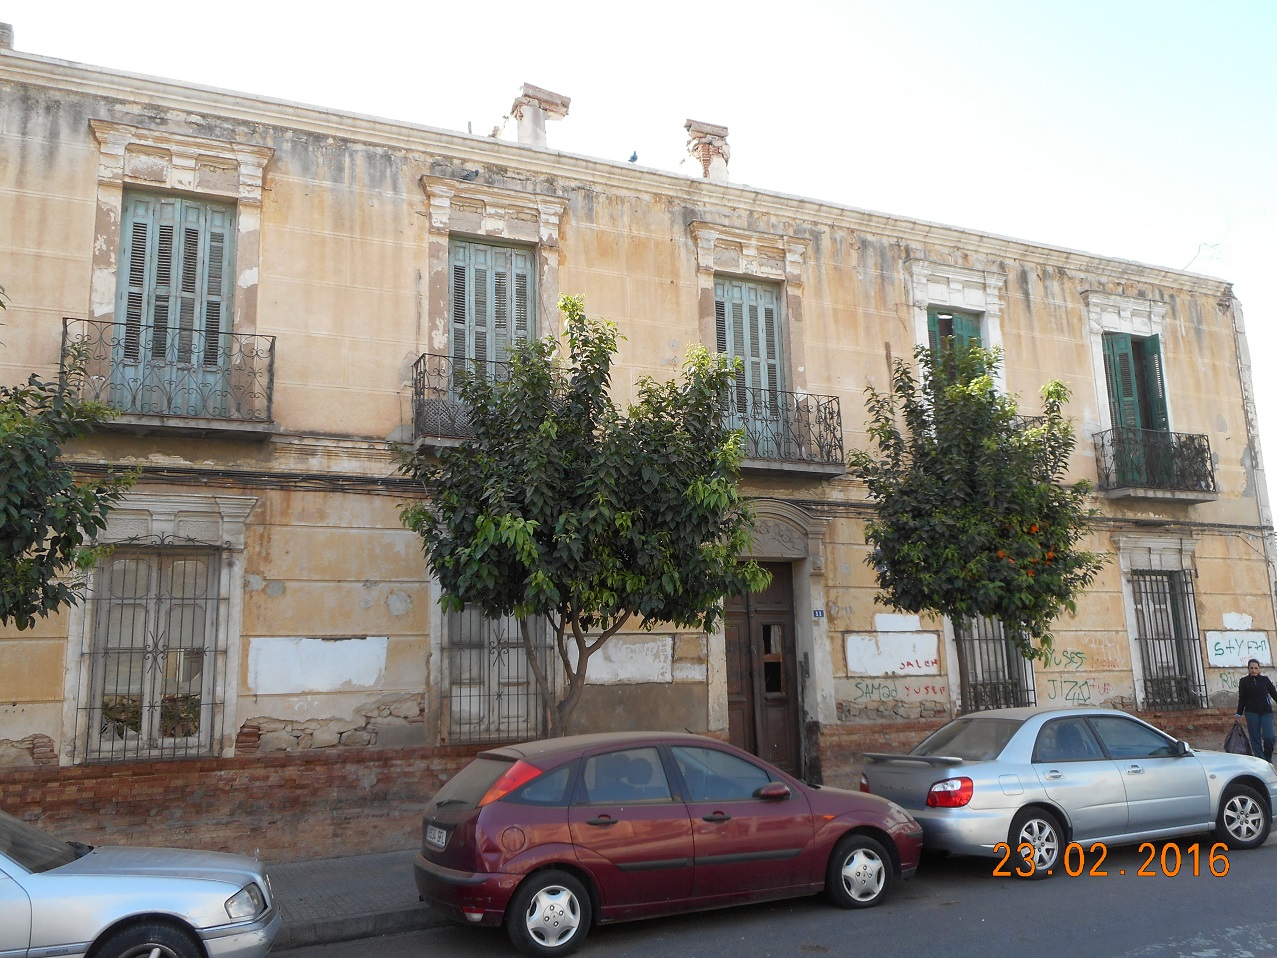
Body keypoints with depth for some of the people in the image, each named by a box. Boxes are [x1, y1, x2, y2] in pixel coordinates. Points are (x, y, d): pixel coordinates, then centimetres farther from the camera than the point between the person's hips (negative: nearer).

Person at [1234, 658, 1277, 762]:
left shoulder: (1265, 679, 9)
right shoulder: (1243, 681, 7)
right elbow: (1241, 699, 8)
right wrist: (1239, 714, 4)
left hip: (1266, 712, 0)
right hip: (1251, 713, 0)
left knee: (1268, 737, -11)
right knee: (1255, 738, -2)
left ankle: (1268, 759, 12)